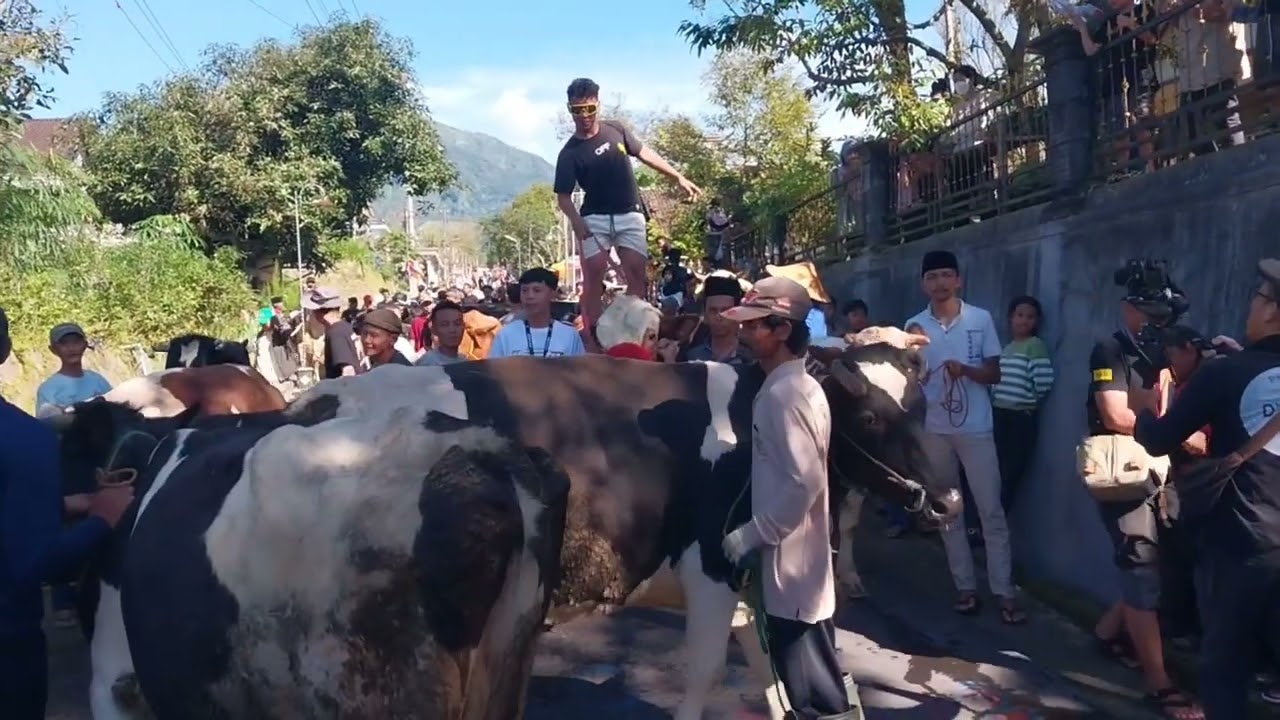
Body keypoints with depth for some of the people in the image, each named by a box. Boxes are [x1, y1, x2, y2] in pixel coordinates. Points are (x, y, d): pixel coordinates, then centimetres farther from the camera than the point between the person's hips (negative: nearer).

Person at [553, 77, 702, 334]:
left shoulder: (616, 129, 2)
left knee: (637, 276, -6)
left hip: (630, 215, 3)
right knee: (592, 277, -11)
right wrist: (577, 222, -26)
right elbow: (563, 196, -8)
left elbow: (644, 153, 14)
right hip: (595, 219, -3)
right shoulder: (570, 153, -8)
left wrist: (679, 178, 14)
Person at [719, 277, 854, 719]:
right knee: (810, 666, 20)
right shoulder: (791, 385, 9)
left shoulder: (783, 394, -20)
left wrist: (753, 533, -17)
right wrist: (761, 532, 17)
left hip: (790, 559, -10)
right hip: (792, 554, 10)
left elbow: (804, 482, -25)